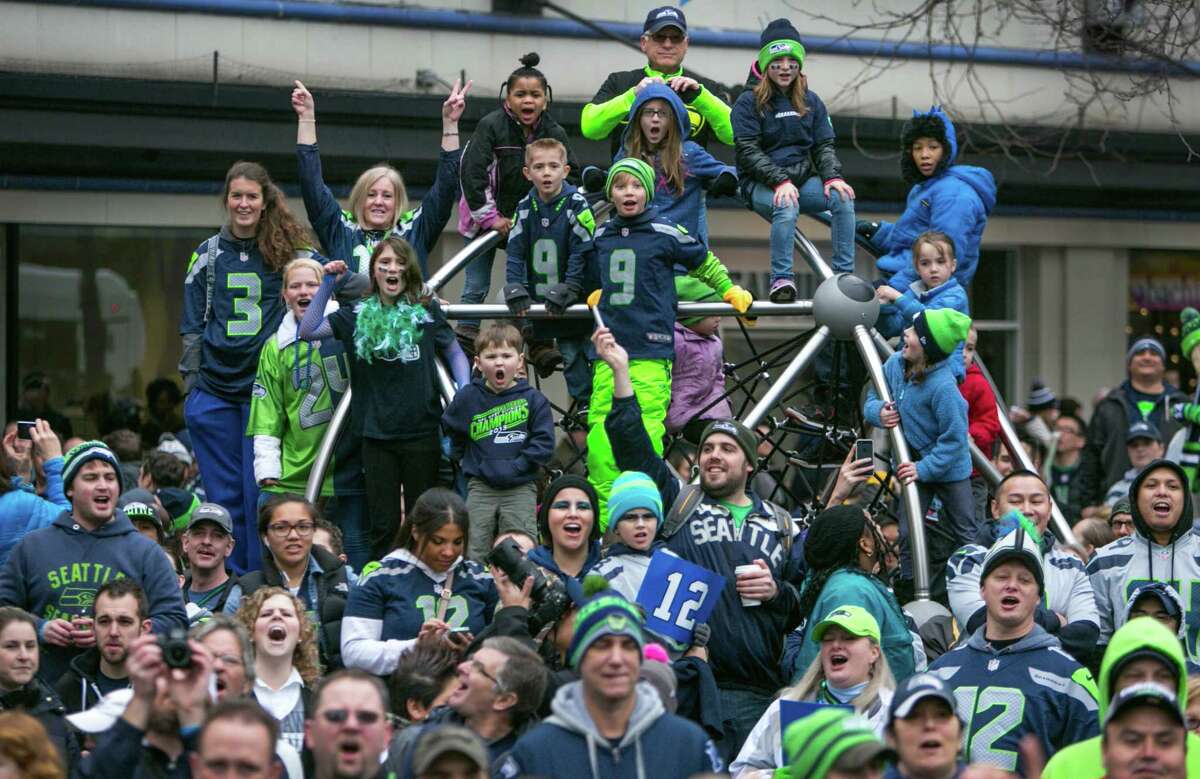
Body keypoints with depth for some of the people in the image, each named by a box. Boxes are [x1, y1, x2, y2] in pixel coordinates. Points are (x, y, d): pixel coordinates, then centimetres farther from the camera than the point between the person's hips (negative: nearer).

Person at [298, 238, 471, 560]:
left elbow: (455, 353, 12)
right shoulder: (358, 315, 5)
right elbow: (308, 331, -2)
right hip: (376, 436, 1)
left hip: (421, 433, -1)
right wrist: (327, 283, -8)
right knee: (383, 525, 4)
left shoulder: (426, 311, 2)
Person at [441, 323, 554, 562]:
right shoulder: (467, 398, 3)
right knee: (474, 551, 1)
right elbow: (449, 428, 20)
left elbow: (543, 443, -6)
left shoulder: (533, 399, -2)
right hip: (481, 486, 2)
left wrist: (516, 467, -12)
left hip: (521, 487, -2)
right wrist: (462, 458, 11)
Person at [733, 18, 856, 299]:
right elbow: (749, 152, -11)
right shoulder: (748, 103, -2)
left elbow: (824, 145, 9)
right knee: (787, 207, -38)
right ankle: (781, 278, -29)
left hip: (803, 178, 4)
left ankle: (844, 274, -21)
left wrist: (832, 177, -12)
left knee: (843, 198, -24)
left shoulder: (811, 102, 13)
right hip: (761, 183, -4)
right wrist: (780, 181, -25)